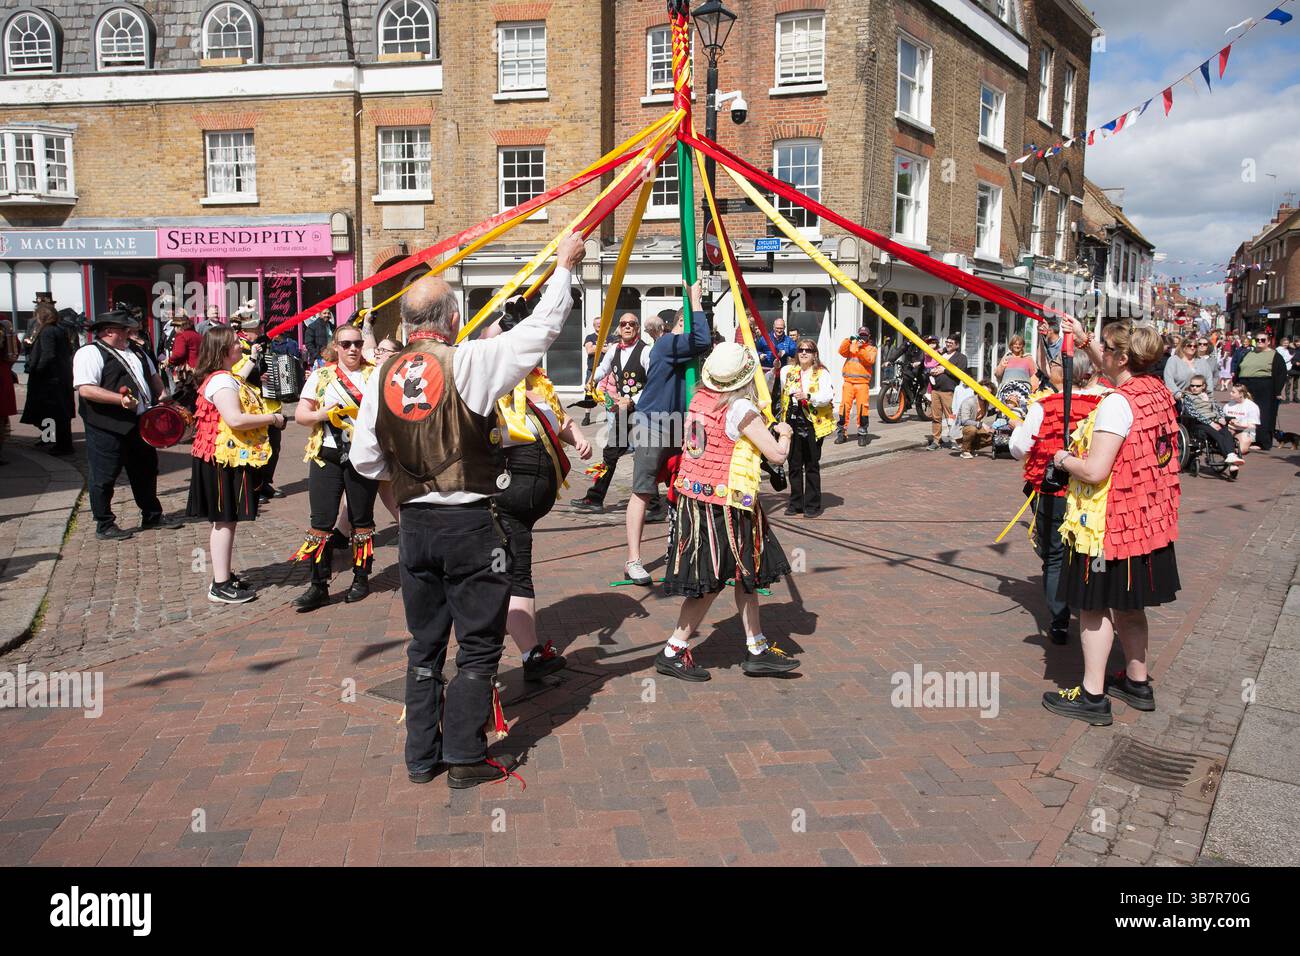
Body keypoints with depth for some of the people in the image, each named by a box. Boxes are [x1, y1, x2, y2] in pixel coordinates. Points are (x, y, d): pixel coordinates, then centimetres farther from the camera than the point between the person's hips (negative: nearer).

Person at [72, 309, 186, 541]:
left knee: (146, 471, 17)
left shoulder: (136, 351, 15)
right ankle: (104, 526, 15)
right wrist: (120, 399, -28)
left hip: (140, 424, 8)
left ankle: (152, 516, 31)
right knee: (104, 477, 4)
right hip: (108, 428, -8)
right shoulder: (90, 354, -11)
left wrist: (162, 393, 9)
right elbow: (85, 389, -21)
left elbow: (153, 375, 28)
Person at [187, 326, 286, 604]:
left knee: (226, 520, 17)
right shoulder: (221, 381, -18)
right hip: (225, 459, -10)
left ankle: (224, 575, 27)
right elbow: (235, 419, -28)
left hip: (232, 458, 10)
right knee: (225, 520, -5)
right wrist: (272, 418, -18)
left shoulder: (227, 378, 15)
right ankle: (221, 587, 1)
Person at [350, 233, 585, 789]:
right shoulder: (469, 362, -13)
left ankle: (421, 757, 27)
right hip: (469, 523, -5)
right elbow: (539, 330, -7)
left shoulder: (384, 375, 0)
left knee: (425, 643, 17)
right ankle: (465, 759, 14)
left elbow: (365, 459, 2)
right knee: (479, 644, 8)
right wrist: (564, 265, 5)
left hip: (414, 524, 5)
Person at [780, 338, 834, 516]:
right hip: (793, 422, 4)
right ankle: (796, 503, 18)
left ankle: (813, 505, 12)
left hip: (813, 424, -4)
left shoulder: (821, 373, 0)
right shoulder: (788, 371, 12)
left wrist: (808, 396, -27)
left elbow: (827, 396, -12)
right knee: (794, 465, 8)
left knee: (812, 465, 3)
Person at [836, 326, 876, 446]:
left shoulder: (871, 348, 13)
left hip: (862, 382, -1)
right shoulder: (852, 345, 17)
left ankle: (862, 434, 3)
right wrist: (849, 340, -15)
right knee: (845, 406, -4)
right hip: (848, 381, 1)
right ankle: (841, 432, 4)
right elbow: (842, 351, -2)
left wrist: (861, 349, -18)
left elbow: (870, 360, -7)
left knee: (863, 407, -7)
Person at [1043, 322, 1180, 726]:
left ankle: (1092, 697, 11)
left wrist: (1063, 459, -9)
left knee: (1096, 605, 3)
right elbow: (1115, 373, 27)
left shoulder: (1116, 404, -23)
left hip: (1110, 522, -9)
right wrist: (1086, 341, 26)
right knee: (1127, 604, 21)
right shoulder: (1158, 391, 4)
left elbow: (1094, 470, -27)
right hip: (1150, 518, 9)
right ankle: (1137, 683, 35)